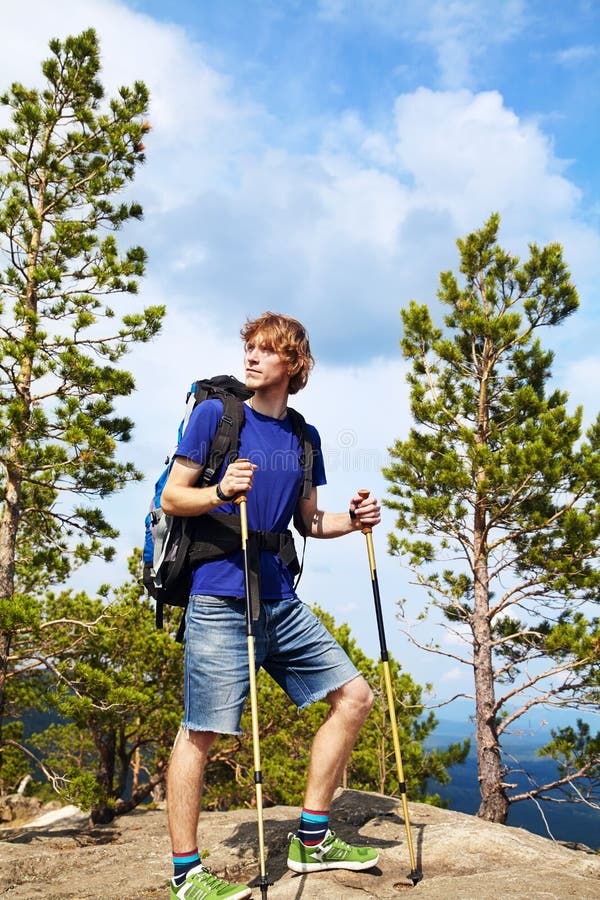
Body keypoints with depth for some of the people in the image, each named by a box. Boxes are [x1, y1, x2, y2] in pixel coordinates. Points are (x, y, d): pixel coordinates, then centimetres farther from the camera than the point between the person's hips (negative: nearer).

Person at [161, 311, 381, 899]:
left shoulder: (303, 437, 15)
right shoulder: (214, 414, 0)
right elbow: (171, 498, -2)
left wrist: (352, 521, 3)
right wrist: (220, 492, -21)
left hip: (281, 599, 6)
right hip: (219, 595, -6)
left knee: (354, 696, 6)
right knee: (201, 731, -5)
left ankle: (312, 840, 18)